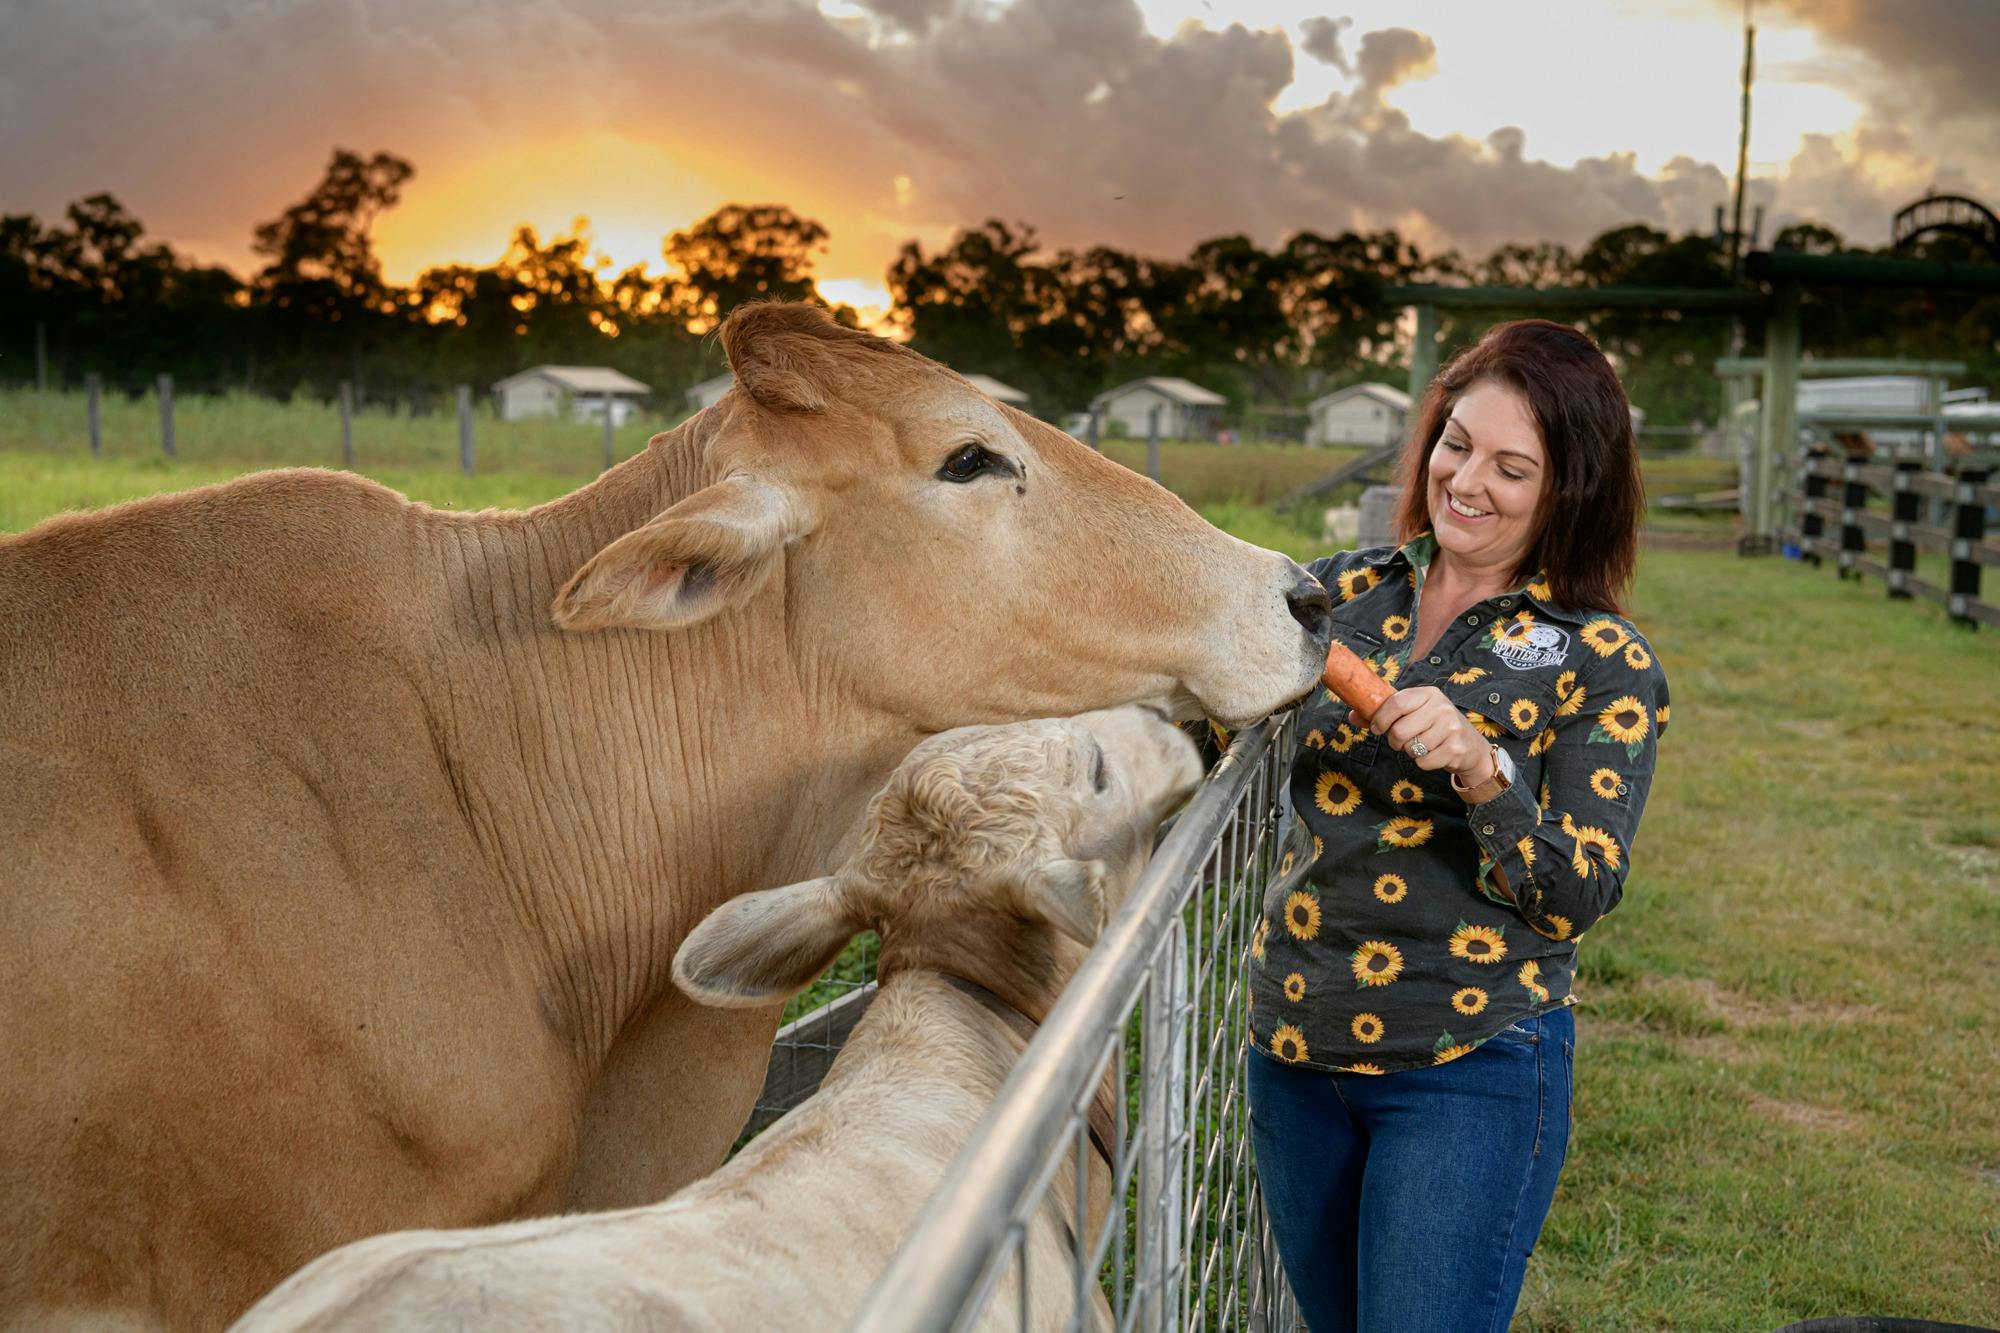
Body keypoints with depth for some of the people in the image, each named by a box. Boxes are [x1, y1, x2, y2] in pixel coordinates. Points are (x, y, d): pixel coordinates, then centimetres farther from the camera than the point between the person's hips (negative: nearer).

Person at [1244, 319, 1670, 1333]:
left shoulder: (1603, 663, -5)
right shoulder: (1344, 593, 5)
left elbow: (1576, 896, -11)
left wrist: (1482, 770, -27)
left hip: (1470, 1069, -4)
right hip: (1295, 1048, 5)